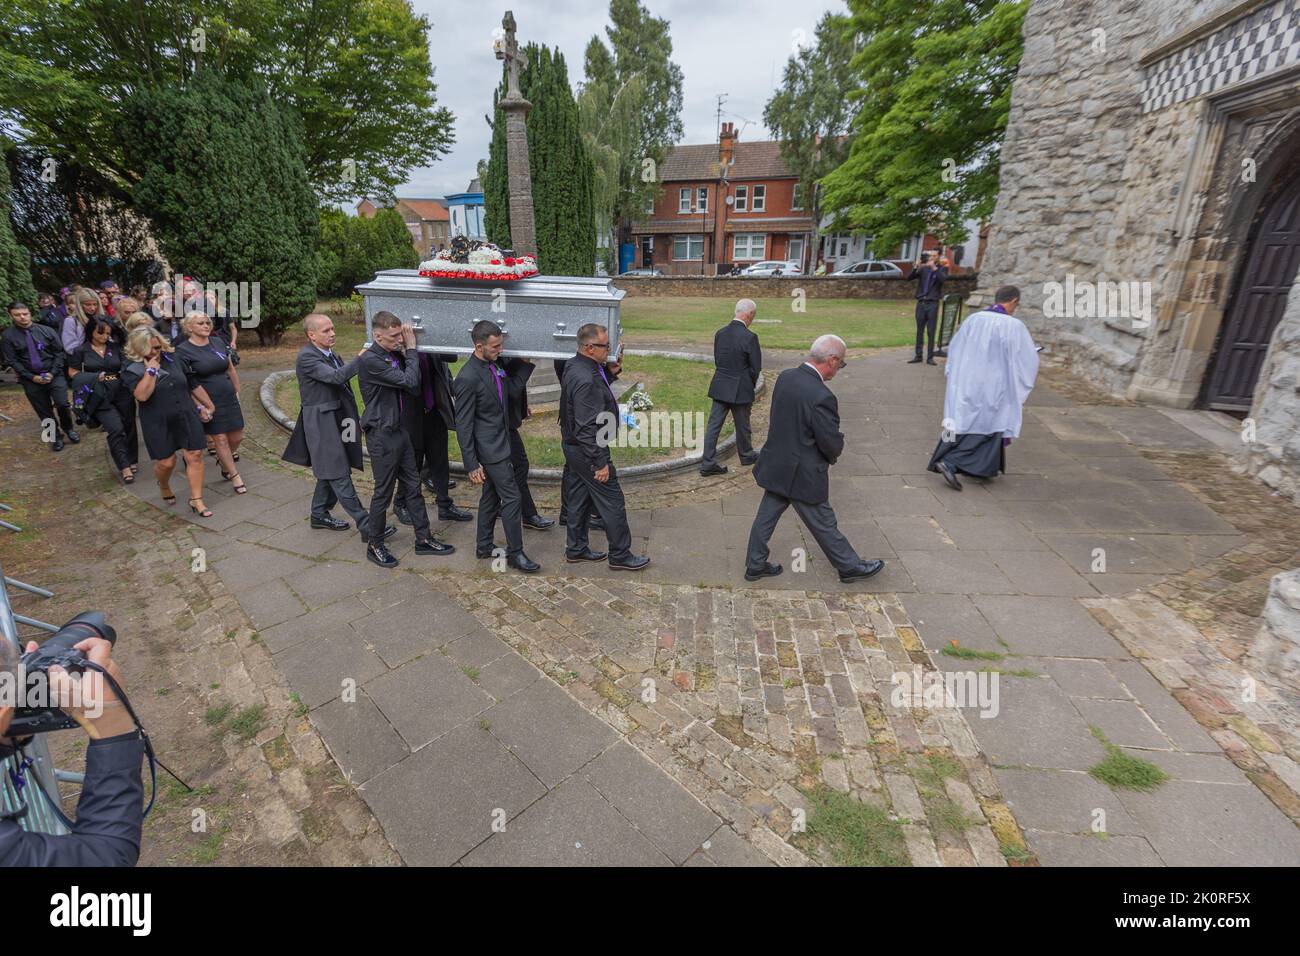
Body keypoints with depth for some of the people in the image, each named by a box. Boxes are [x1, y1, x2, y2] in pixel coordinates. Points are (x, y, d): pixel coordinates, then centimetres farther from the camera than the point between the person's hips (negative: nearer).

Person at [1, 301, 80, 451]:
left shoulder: (46, 330, 0)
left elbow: (60, 352, 1)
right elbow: (12, 361, -3)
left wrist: (52, 373, -9)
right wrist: (32, 377, -11)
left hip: (54, 375, -1)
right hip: (30, 379, 1)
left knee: (62, 404, -15)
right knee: (44, 412, 7)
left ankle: (68, 428, 11)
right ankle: (55, 436, 22)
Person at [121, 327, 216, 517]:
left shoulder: (173, 359, 8)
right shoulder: (132, 370, -4)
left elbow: (193, 385, 17)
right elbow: (142, 395, -21)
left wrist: (207, 406, 17)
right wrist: (151, 370, -18)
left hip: (187, 417, 3)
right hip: (158, 424, -3)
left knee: (195, 456, -4)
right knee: (166, 462, 1)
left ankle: (196, 500, 2)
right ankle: (164, 487, 36)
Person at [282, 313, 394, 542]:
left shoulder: (329, 353, 11)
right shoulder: (306, 357, -15)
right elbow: (336, 377, -27)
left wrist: (355, 415, 17)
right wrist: (361, 358, -27)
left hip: (335, 418, 9)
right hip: (321, 421, -9)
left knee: (330, 471, 19)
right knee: (339, 475, -7)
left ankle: (319, 514, 35)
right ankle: (366, 526, -8)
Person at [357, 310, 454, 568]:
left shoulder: (394, 355, 5)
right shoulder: (370, 360, -19)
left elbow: (413, 391, 4)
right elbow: (409, 381, -24)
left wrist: (406, 353, -5)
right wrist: (411, 349, -12)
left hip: (398, 430, 8)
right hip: (381, 435, -8)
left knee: (412, 486, 13)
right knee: (383, 493, 3)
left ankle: (423, 539, 24)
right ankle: (375, 545, 21)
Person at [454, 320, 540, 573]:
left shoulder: (492, 366, 6)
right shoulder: (468, 377, -20)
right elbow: (463, 425, -18)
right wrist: (471, 465, -17)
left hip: (499, 444, 9)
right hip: (490, 449, -9)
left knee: (491, 496, 17)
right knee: (512, 498, -4)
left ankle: (484, 547, 30)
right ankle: (515, 553, 8)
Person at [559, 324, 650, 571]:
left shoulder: (574, 366, 3)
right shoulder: (586, 380, -28)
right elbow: (588, 428, -27)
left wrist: (611, 372, 4)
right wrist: (601, 463, -22)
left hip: (573, 448, 10)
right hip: (587, 452, -10)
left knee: (579, 499, 19)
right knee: (613, 503, 3)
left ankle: (576, 549, 33)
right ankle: (620, 555, 16)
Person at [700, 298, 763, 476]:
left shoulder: (720, 333, 2)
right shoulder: (749, 337, -17)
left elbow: (716, 360, 10)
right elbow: (756, 367, -10)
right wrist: (751, 385, 8)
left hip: (720, 387, 5)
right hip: (740, 389, -5)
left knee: (714, 424, 5)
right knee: (742, 425, 14)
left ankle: (708, 463, 6)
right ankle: (746, 455, 35)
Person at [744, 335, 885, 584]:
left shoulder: (785, 377, -3)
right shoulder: (822, 397, -27)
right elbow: (833, 444, -21)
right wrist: (832, 456, 5)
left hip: (776, 466, 7)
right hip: (802, 475, -7)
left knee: (767, 515, 16)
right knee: (824, 523, 11)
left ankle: (755, 565, 29)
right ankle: (849, 566, 30)